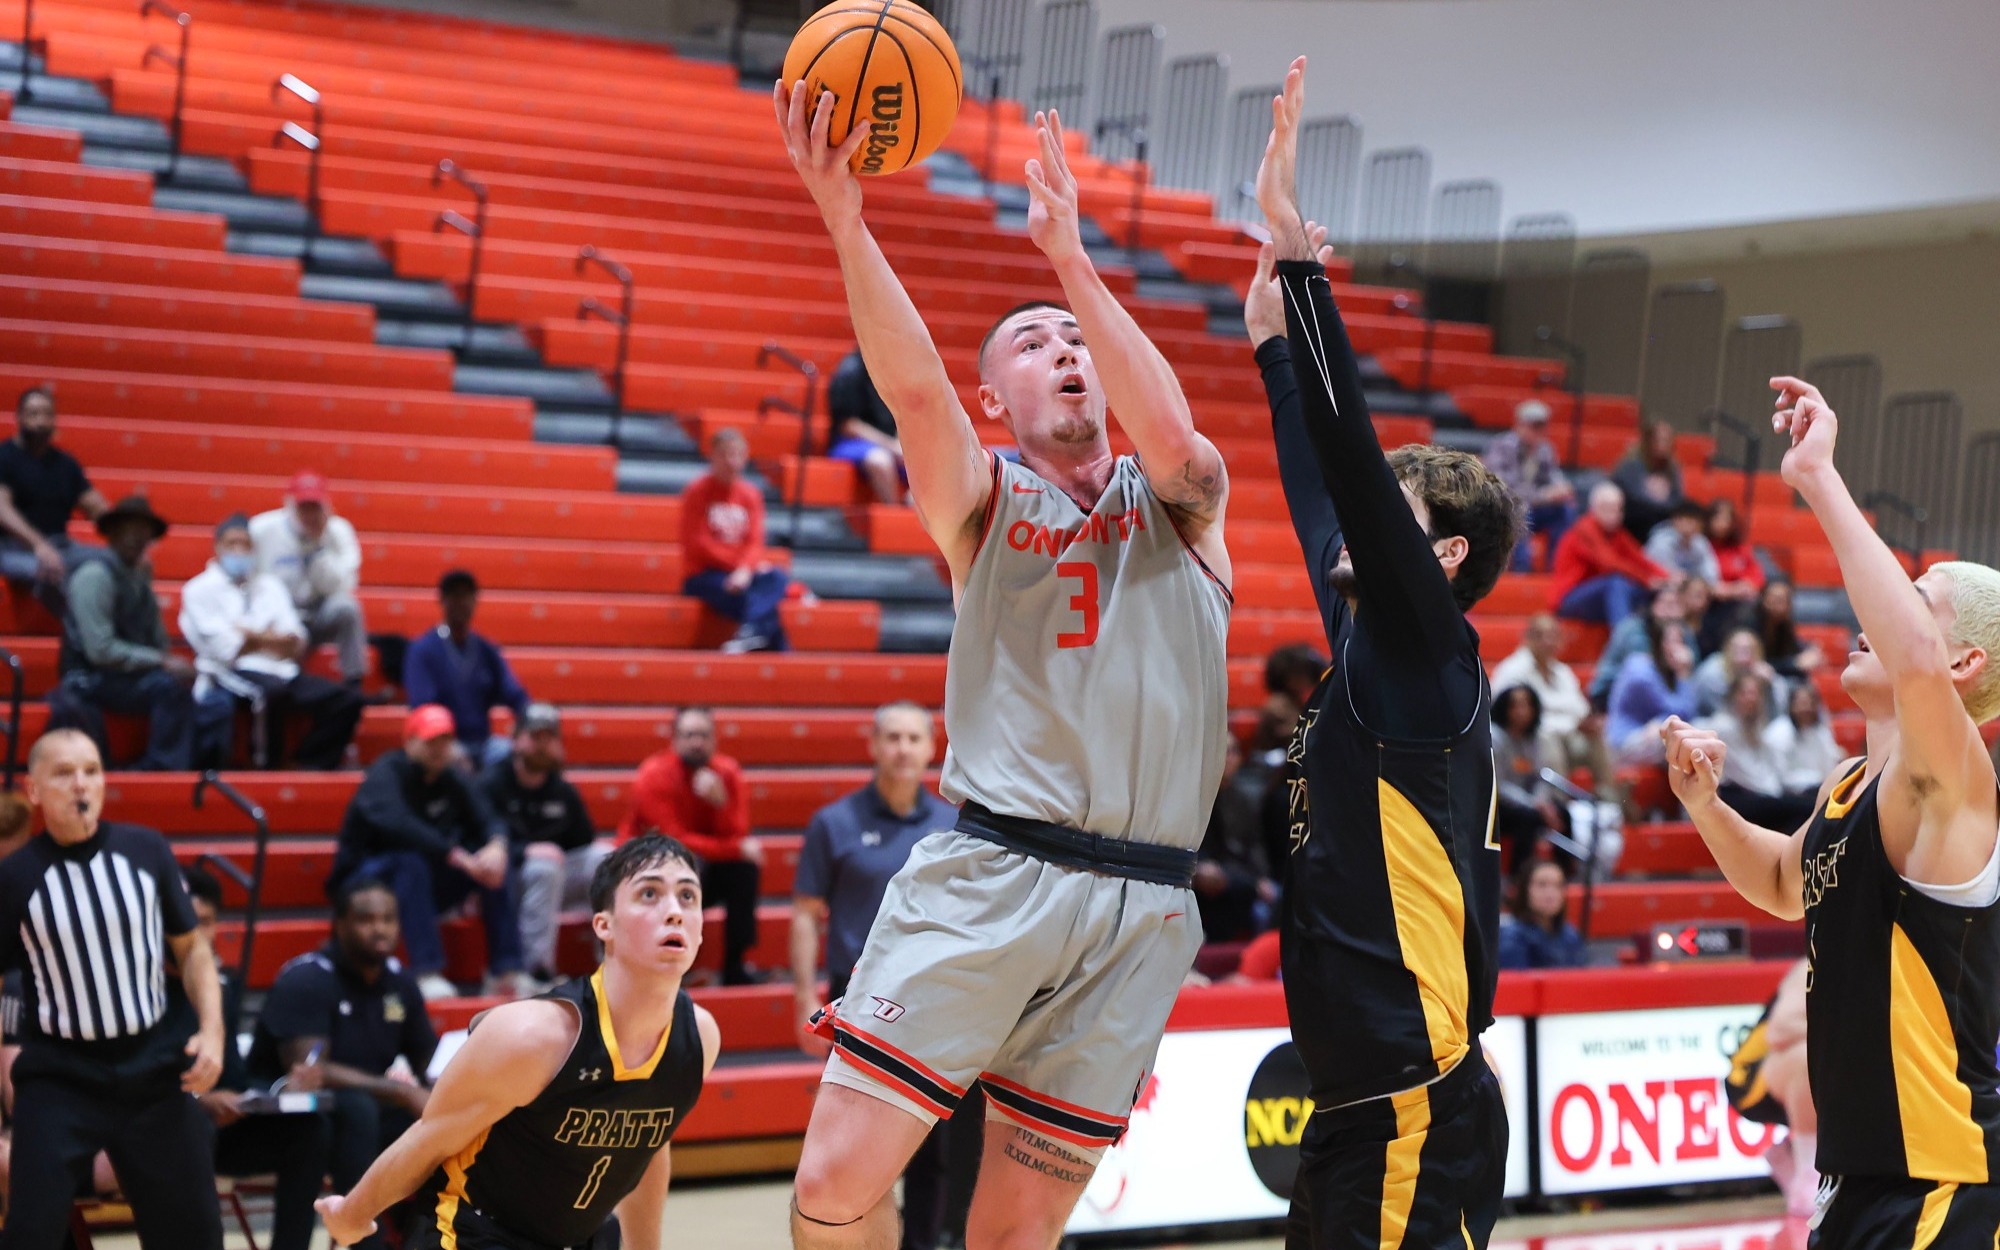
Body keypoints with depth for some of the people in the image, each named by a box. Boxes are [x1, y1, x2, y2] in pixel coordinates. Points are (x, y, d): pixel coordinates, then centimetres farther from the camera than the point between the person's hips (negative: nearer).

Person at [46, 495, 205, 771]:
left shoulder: (141, 581, 13)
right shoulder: (95, 575, -11)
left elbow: (160, 644, 13)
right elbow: (100, 650, -20)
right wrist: (162, 662, -21)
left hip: (135, 676, 8)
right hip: (91, 680, -8)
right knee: (169, 686, -30)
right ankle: (163, 768, -21)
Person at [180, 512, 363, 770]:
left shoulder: (269, 586, 21)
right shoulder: (199, 591, 5)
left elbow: (296, 645, 10)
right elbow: (229, 650, -8)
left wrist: (253, 637, -6)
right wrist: (272, 640, 3)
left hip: (280, 671, 6)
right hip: (230, 676, -6)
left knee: (348, 700, -14)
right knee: (274, 690, -40)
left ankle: (314, 768, -8)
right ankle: (269, 767, -21)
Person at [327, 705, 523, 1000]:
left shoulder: (452, 781, 4)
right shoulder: (385, 774, -16)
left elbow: (487, 821, -3)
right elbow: (397, 824, -35)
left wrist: (496, 846, -28)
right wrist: (456, 855, -41)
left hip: (423, 887, 6)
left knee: (491, 862, -15)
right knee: (411, 860, -37)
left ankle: (508, 972, -18)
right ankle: (427, 973, -41)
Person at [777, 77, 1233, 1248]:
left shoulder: (1183, 503, 14)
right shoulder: (983, 500, 10)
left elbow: (1171, 438, -11)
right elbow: (914, 387, -10)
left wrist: (1069, 254, -11)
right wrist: (845, 219, -26)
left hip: (1139, 909, 1)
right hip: (990, 874, -1)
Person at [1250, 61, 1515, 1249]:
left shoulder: (1430, 647, -9)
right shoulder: (1372, 643, 13)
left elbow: (1353, 449, -17)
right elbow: (1319, 492, 24)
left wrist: (1298, 249, -17)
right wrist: (1276, 340, 29)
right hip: (1361, 1096, 9)